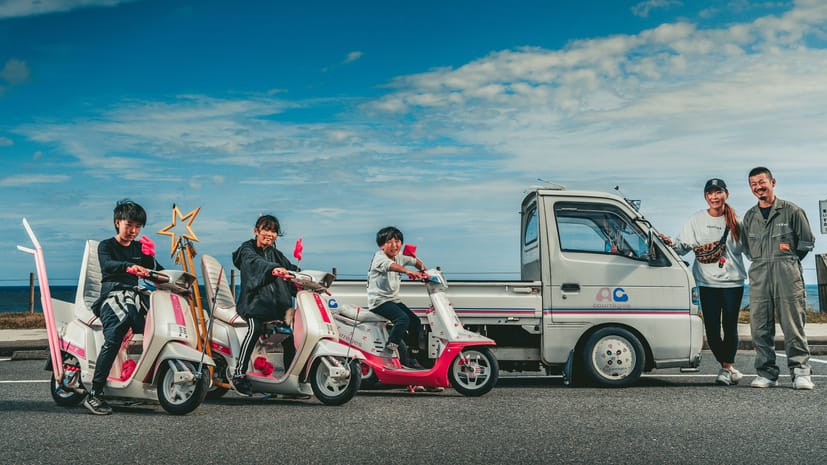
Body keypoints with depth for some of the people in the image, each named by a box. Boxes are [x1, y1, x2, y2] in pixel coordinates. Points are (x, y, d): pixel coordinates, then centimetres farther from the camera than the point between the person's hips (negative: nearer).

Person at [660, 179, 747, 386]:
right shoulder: (696, 220, 6)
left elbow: (745, 247, 12)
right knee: (712, 328, -1)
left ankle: (726, 368, 9)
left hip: (733, 281, 0)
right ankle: (728, 368, 15)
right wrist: (671, 243, -16)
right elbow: (683, 246, 4)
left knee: (730, 326, -2)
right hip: (707, 282, 0)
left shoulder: (735, 221, 6)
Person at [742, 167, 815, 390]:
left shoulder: (791, 210, 5)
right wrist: (761, 262, 13)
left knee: (792, 323, -7)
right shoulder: (750, 216, 17)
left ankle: (800, 372, -1)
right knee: (760, 325, 0)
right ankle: (767, 373, 6)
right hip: (758, 275, 4)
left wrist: (788, 259, 5)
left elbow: (807, 241, 8)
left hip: (787, 273, -4)